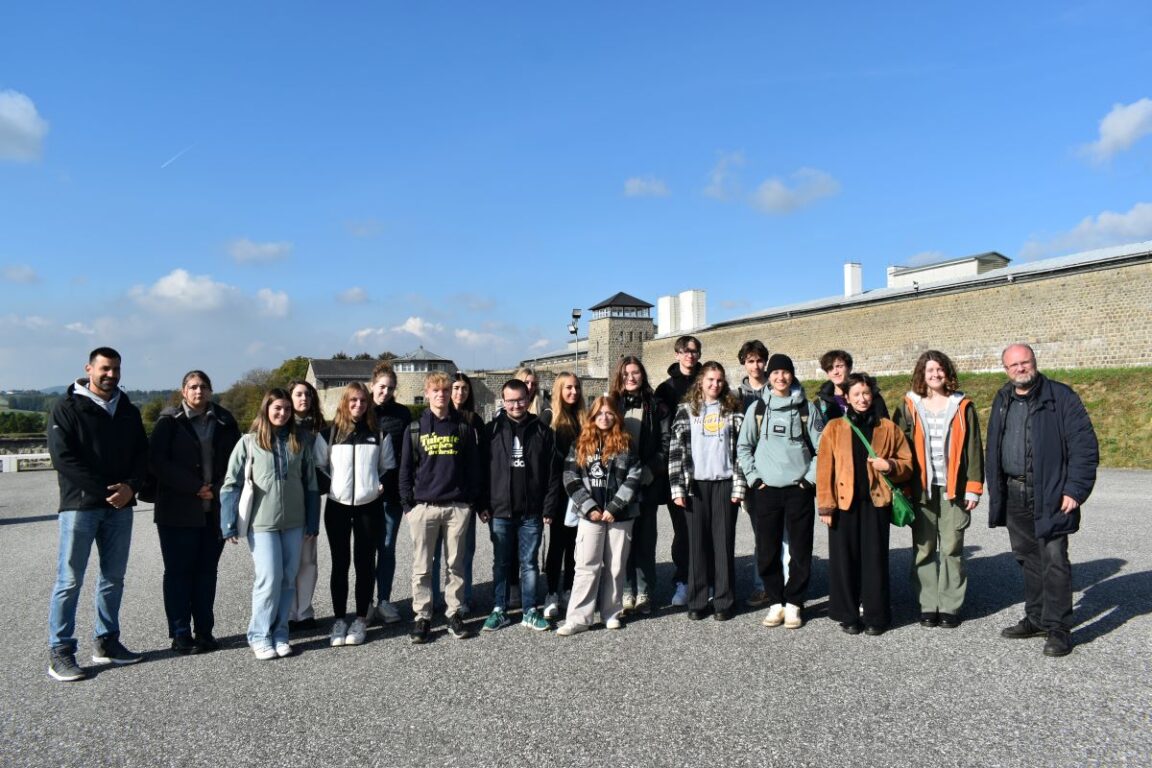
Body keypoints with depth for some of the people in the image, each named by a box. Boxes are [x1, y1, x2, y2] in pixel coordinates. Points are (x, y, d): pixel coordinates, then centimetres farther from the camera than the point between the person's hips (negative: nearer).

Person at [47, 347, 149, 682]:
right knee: (70, 580, -3)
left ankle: (106, 642, 21)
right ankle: (59, 652, 4)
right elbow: (63, 457, -12)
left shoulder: (128, 411, 13)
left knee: (113, 577, 11)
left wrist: (130, 487, -9)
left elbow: (142, 453, 11)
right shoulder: (67, 408, -3)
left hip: (120, 507, 6)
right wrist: (106, 490, -16)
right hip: (80, 505, -5)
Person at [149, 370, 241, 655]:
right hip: (178, 510, -3)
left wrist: (218, 489, -7)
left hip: (215, 510, 3)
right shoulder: (169, 421, -1)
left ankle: (204, 631, 17)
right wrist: (196, 488, -14)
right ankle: (180, 634, 10)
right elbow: (158, 461, -9)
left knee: (207, 571, 9)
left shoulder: (224, 421, 6)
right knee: (178, 572, 2)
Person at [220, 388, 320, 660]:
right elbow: (231, 484, -2)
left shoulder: (300, 443, 7)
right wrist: (230, 525, -6)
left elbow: (310, 485, 9)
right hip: (262, 523, -3)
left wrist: (312, 523, 7)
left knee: (288, 580, 7)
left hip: (294, 522, 3)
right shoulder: (249, 442, -2)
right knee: (269, 579, -6)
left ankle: (279, 633, 19)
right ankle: (259, 635, 11)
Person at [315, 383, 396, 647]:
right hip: (337, 506, 0)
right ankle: (339, 619, 15)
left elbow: (389, 467, 13)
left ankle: (362, 619, 15)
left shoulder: (379, 434, 5)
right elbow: (318, 466, 8)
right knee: (340, 563, 6)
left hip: (369, 506, 0)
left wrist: (381, 486, -1)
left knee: (365, 563, 5)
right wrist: (331, 486, -2)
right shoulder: (329, 434, 2)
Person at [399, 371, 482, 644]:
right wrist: (408, 502, -2)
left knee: (456, 564, 9)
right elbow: (406, 467, 4)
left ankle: (454, 613, 20)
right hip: (423, 506, 0)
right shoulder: (416, 427, 3)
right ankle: (422, 616, 15)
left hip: (457, 506, 1)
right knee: (422, 567, 5)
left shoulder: (463, 427, 5)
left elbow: (473, 465, 6)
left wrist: (472, 498, 1)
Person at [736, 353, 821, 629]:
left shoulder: (806, 409, 4)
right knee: (767, 551, 3)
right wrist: (753, 477, 1)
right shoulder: (757, 408, 6)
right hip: (766, 489, 1)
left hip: (799, 489, 0)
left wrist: (811, 478, -1)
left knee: (801, 550, 3)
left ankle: (793, 604, 15)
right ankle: (775, 602, 16)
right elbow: (743, 446, 9)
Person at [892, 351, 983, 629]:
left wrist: (973, 488, -2)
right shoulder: (909, 406, 5)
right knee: (924, 549, 4)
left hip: (953, 489, 0)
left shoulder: (962, 406, 5)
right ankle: (928, 606, 13)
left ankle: (950, 606, 13)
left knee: (951, 549, 3)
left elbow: (973, 449, 4)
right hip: (921, 489, 1)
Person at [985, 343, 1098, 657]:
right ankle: (1037, 619, 27)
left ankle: (1058, 628, 6)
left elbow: (1084, 445, -10)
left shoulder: (1061, 397, -6)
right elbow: (993, 449, 17)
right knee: (1028, 559, 15)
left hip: (1050, 495, -6)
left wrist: (1075, 489, -16)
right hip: (1014, 495, 6)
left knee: (1054, 561, -4)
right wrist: (996, 492, 12)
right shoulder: (1002, 401, 12)